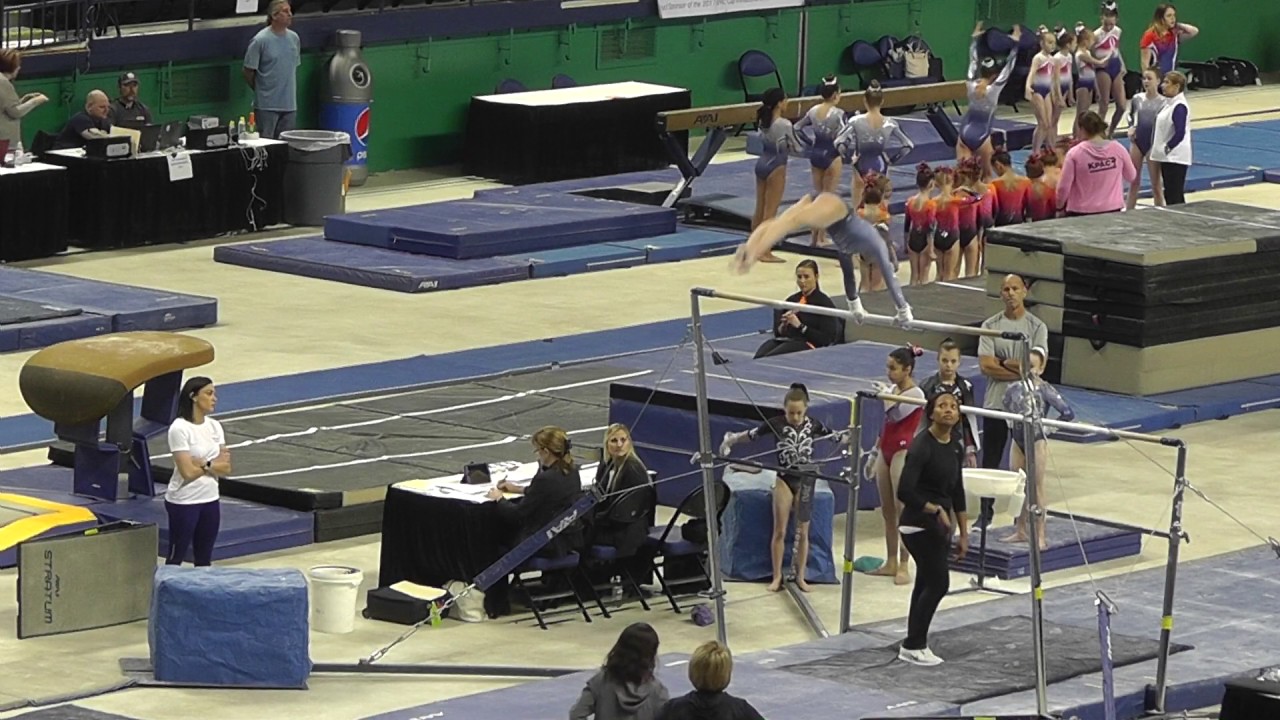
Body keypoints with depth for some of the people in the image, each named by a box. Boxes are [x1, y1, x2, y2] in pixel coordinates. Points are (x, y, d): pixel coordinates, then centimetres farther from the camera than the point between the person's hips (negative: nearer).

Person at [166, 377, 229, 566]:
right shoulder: (180, 429, -16)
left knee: (204, 559, 13)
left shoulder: (214, 426, 4)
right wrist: (212, 465, -7)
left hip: (210, 500, 7)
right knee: (176, 558, 1)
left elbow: (226, 468, 0)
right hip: (184, 502, -7)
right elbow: (188, 471, -21)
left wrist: (202, 464, -15)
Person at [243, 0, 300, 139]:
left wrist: (288, 89, 14)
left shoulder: (294, 38, 6)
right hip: (267, 105, -5)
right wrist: (261, 90, 4)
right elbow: (249, 72, -5)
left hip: (289, 105, 5)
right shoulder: (260, 40, -11)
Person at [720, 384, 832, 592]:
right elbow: (749, 435, -7)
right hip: (784, 479, -1)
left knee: (802, 531, 6)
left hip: (806, 480, 1)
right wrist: (731, 440, -15)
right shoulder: (775, 424, -10)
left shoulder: (813, 425, -3)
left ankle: (800, 577, 16)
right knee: (779, 530, -1)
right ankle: (777, 577, 8)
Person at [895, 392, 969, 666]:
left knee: (927, 583, 11)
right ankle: (913, 646, 1)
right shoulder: (922, 446, -19)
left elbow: (957, 492, 14)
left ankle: (914, 645, 18)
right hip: (919, 525, -8)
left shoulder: (955, 448, 6)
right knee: (938, 582, -8)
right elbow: (905, 492, -24)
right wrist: (936, 509, -18)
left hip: (940, 524, 8)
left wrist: (963, 533, 15)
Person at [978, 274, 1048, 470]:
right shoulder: (990, 326, 2)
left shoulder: (1037, 327, 0)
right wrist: (1021, 370, -10)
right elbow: (986, 366, -8)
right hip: (995, 403, 1)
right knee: (990, 461, 5)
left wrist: (1003, 362, -7)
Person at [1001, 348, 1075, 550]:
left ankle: (1040, 535, 6)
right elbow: (1007, 406, 20)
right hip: (1018, 440, 5)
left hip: (1036, 441, -5)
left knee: (1036, 489, 0)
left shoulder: (1045, 390, -15)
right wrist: (1012, 423, 6)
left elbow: (1068, 413, -16)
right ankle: (1020, 531, 23)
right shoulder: (1014, 388, -1)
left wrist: (1048, 428, -10)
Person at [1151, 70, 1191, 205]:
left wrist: (1167, 148, -15)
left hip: (1175, 158, -9)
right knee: (1169, 194, 13)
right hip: (1167, 157, 9)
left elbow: (1180, 133, -21)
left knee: (1174, 196, -7)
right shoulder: (1169, 104, 10)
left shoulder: (1179, 107, -17)